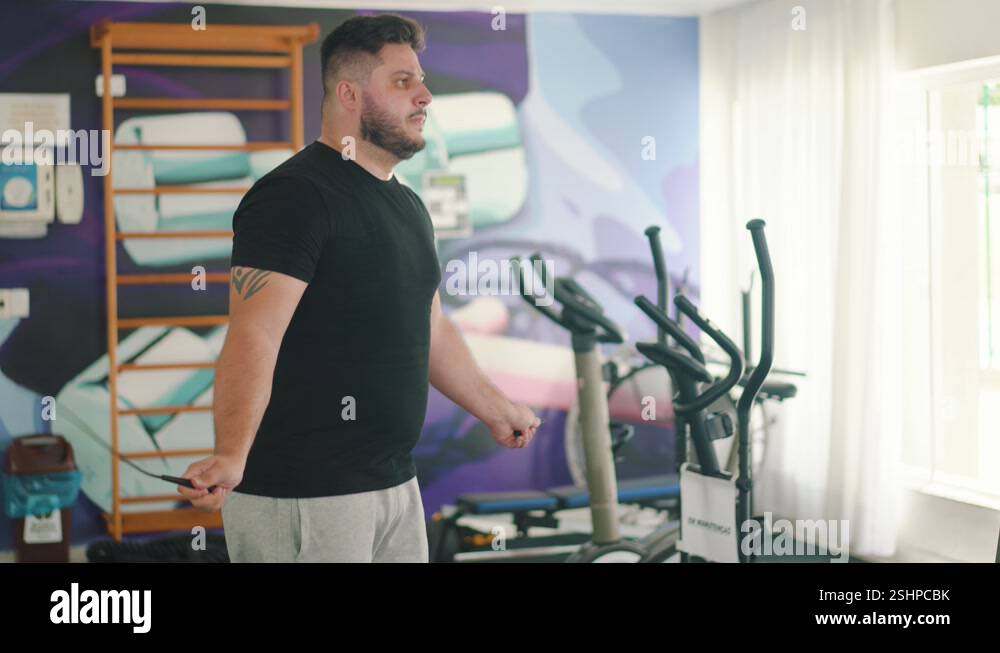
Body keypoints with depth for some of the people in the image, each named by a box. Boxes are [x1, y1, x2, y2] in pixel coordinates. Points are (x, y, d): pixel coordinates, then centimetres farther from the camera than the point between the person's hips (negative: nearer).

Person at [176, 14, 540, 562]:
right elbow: (252, 338, -25)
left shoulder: (407, 206, 15)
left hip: (396, 484, 9)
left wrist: (496, 411, 34)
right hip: (302, 496, -9)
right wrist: (231, 456, -39)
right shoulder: (294, 196, -14)